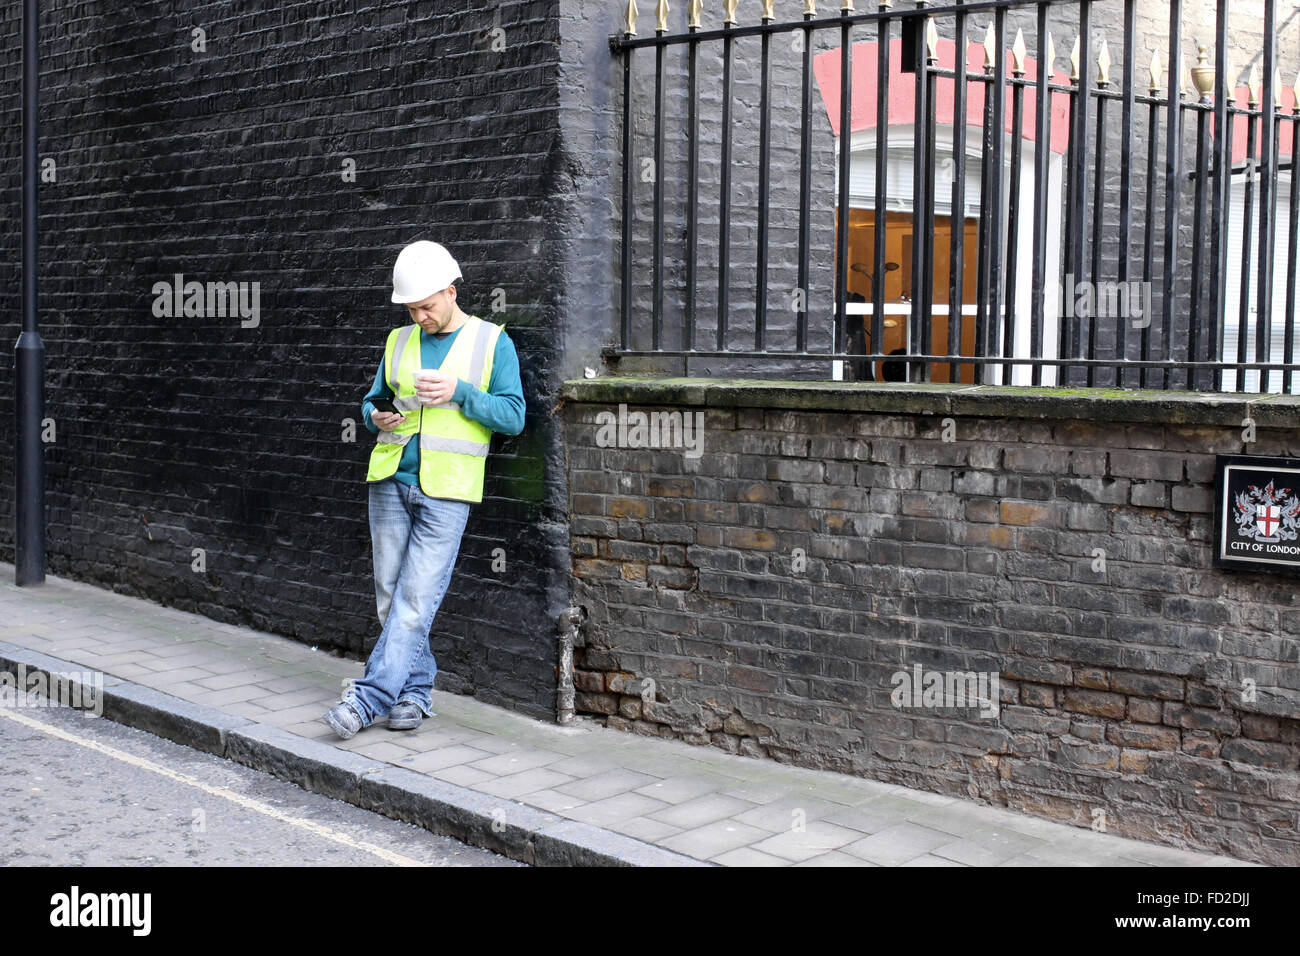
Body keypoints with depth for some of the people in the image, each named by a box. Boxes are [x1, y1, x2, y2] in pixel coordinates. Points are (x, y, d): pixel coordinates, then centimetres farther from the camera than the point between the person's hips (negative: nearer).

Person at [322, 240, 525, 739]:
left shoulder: (492, 342, 1)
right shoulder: (399, 341, 13)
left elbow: (513, 416, -3)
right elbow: (372, 400, 21)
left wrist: (459, 391, -16)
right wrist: (377, 418, -2)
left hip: (446, 491, -5)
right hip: (391, 480, 5)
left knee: (416, 598, -8)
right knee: (390, 596, 6)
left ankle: (369, 697, -4)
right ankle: (415, 692, 18)